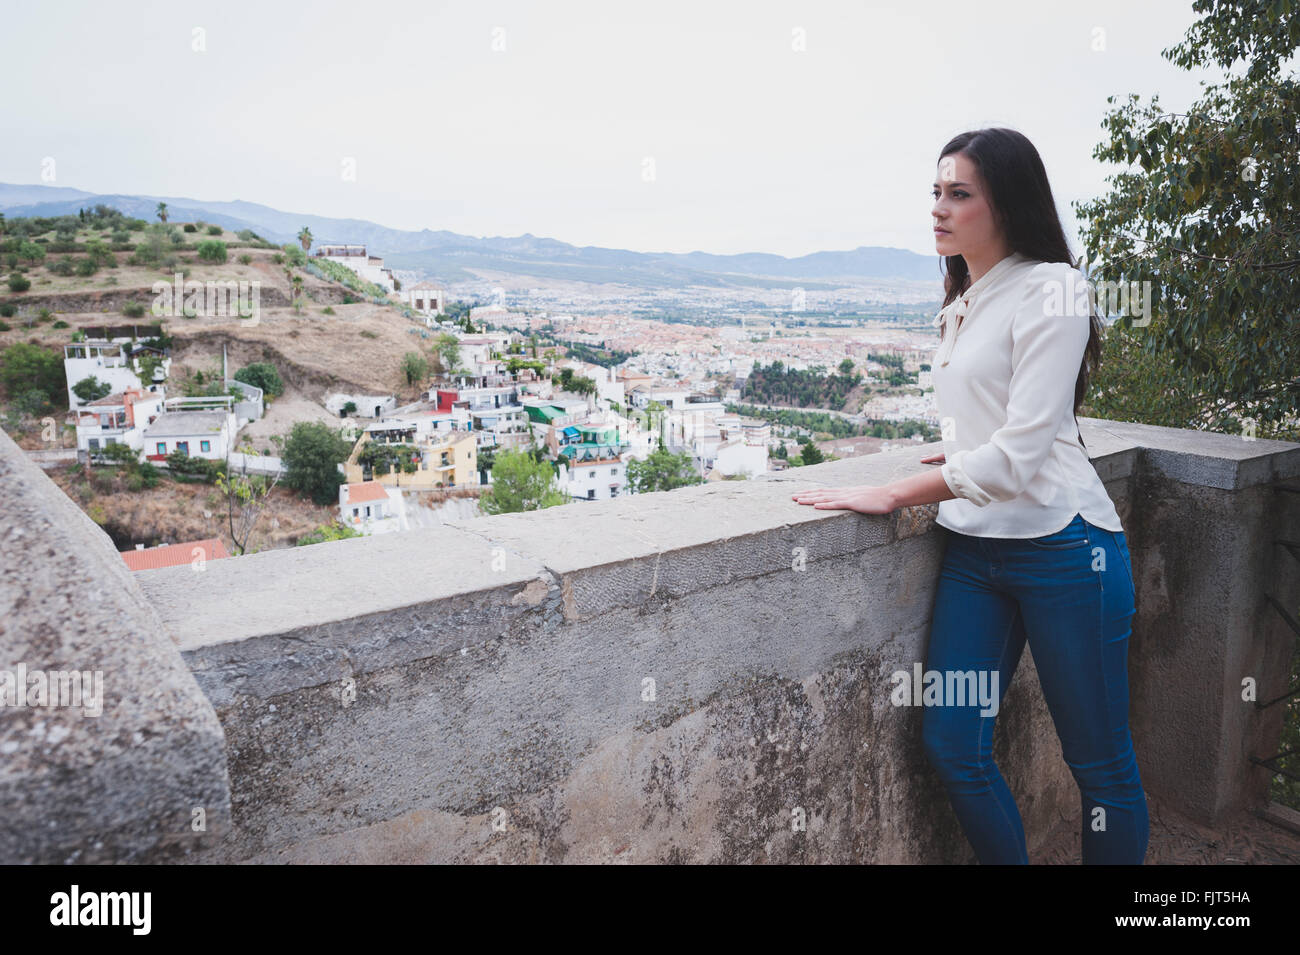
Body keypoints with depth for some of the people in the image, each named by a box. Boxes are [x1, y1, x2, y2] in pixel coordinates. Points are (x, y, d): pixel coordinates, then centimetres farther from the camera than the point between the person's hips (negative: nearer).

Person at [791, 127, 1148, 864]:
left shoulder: (1051, 291, -11)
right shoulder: (964, 304, 13)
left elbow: (1019, 453, -18)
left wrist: (893, 495, -17)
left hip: (1061, 546, -7)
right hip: (973, 549, 7)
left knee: (1100, 762, 8)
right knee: (952, 746, 5)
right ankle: (1008, 859, 26)